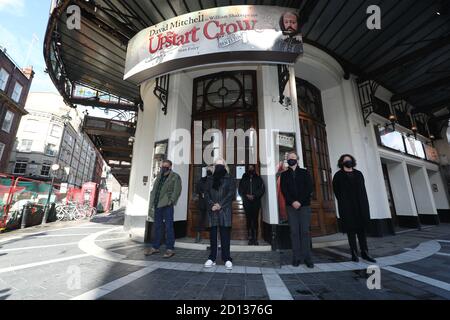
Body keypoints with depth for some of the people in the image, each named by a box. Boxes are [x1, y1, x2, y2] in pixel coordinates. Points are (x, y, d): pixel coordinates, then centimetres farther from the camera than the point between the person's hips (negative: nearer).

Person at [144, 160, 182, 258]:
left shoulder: (175, 177, -5)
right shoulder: (159, 176, 14)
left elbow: (177, 191, -10)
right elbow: (154, 190, 17)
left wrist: (171, 201, -16)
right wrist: (152, 203, 11)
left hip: (167, 205, -6)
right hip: (157, 205, 7)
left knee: (169, 227, -1)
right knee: (157, 226, 15)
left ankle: (170, 249, 10)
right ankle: (155, 247, 28)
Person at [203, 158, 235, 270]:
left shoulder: (230, 179, 6)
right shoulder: (210, 179, 14)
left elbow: (231, 193, -3)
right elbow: (206, 194, 7)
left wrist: (220, 205, -11)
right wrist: (212, 205, -9)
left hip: (225, 210, -2)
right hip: (212, 210, 3)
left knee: (225, 234, 0)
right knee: (212, 234, 7)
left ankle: (227, 259, 10)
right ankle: (212, 258, 17)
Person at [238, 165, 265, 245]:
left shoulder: (258, 179, 9)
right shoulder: (244, 179, 12)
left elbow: (262, 189, 1)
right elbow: (240, 190, 8)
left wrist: (254, 196, -10)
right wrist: (246, 196, -8)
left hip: (256, 202, 0)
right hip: (247, 203, 1)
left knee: (255, 220, -2)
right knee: (249, 220, 1)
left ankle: (255, 239, 5)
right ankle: (250, 238, 8)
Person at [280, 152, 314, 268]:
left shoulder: (305, 173, 10)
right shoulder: (284, 174, 12)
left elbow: (309, 189, 1)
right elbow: (284, 190, 3)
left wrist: (300, 202, -9)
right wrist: (292, 202, -11)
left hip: (304, 205, 0)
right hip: (291, 206, 0)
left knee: (305, 231, -1)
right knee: (294, 232, 0)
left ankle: (307, 257, 9)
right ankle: (297, 257, 6)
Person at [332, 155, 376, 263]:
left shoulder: (358, 174, 14)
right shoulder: (338, 175, 2)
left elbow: (363, 190, 10)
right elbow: (336, 191, 0)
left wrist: (365, 204, 2)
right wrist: (343, 203, -4)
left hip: (361, 206, 4)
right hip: (347, 207, -4)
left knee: (362, 229, 8)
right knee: (351, 230, 1)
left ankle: (365, 253, 17)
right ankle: (354, 254, 7)